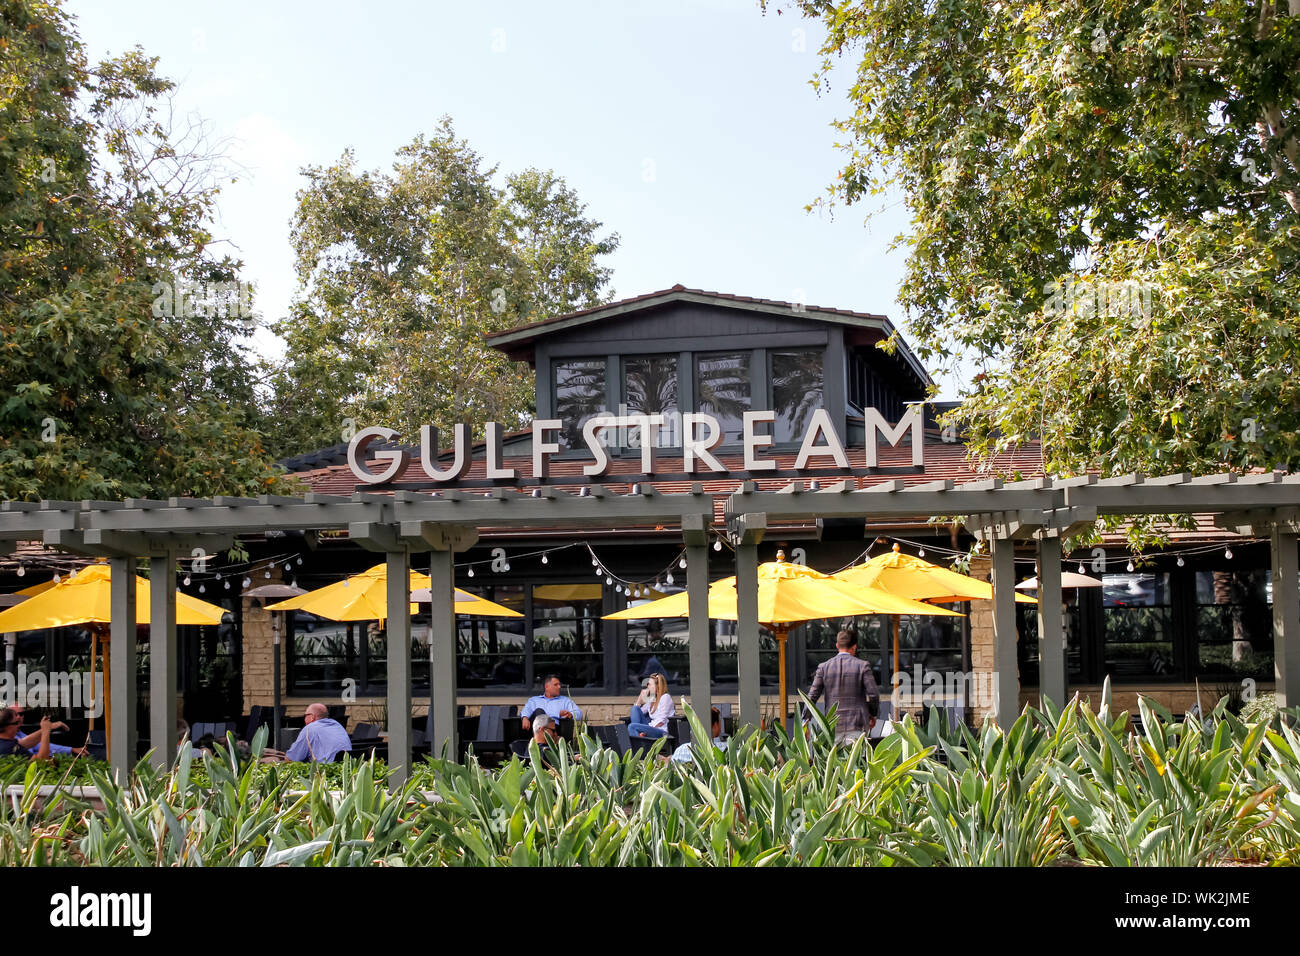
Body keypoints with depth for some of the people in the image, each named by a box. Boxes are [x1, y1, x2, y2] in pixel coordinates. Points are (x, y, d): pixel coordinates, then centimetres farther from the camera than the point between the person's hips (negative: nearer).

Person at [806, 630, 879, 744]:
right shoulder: (862, 666, -2)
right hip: (857, 726, -3)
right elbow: (873, 695, -5)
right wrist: (872, 714, 12)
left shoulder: (824, 667, 4)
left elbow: (812, 697, 1)